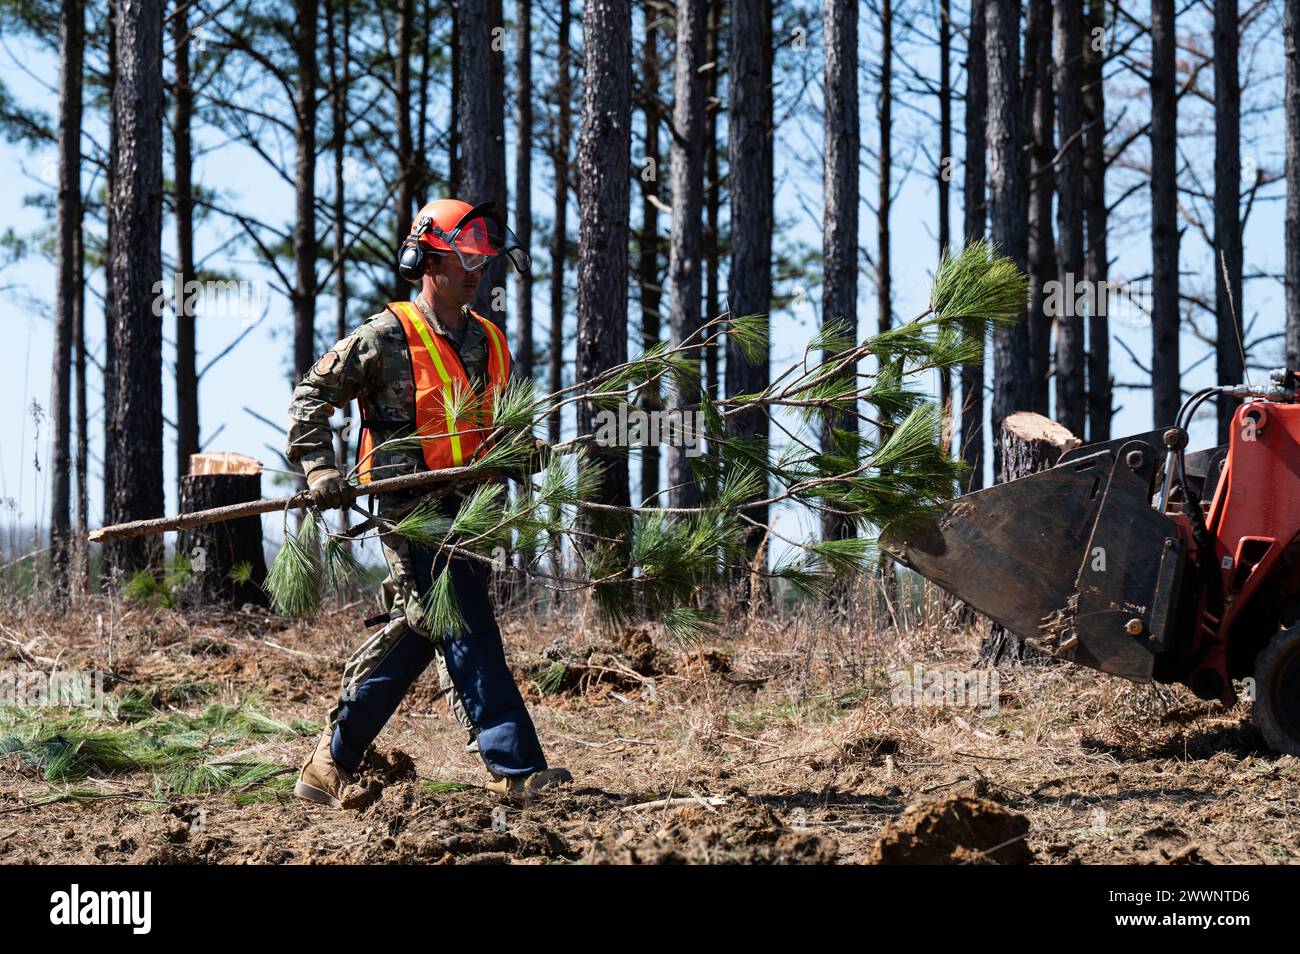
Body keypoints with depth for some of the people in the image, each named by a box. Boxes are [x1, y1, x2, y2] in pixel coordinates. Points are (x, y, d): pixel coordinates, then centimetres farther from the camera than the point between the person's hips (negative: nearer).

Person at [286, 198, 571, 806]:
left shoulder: (489, 341, 17)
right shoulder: (387, 338, -4)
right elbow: (311, 397, 0)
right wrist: (319, 469, -10)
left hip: (469, 511, 8)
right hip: (413, 510, -8)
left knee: (416, 636, 10)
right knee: (466, 631, -12)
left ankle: (330, 766, 19)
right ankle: (514, 768, -13)